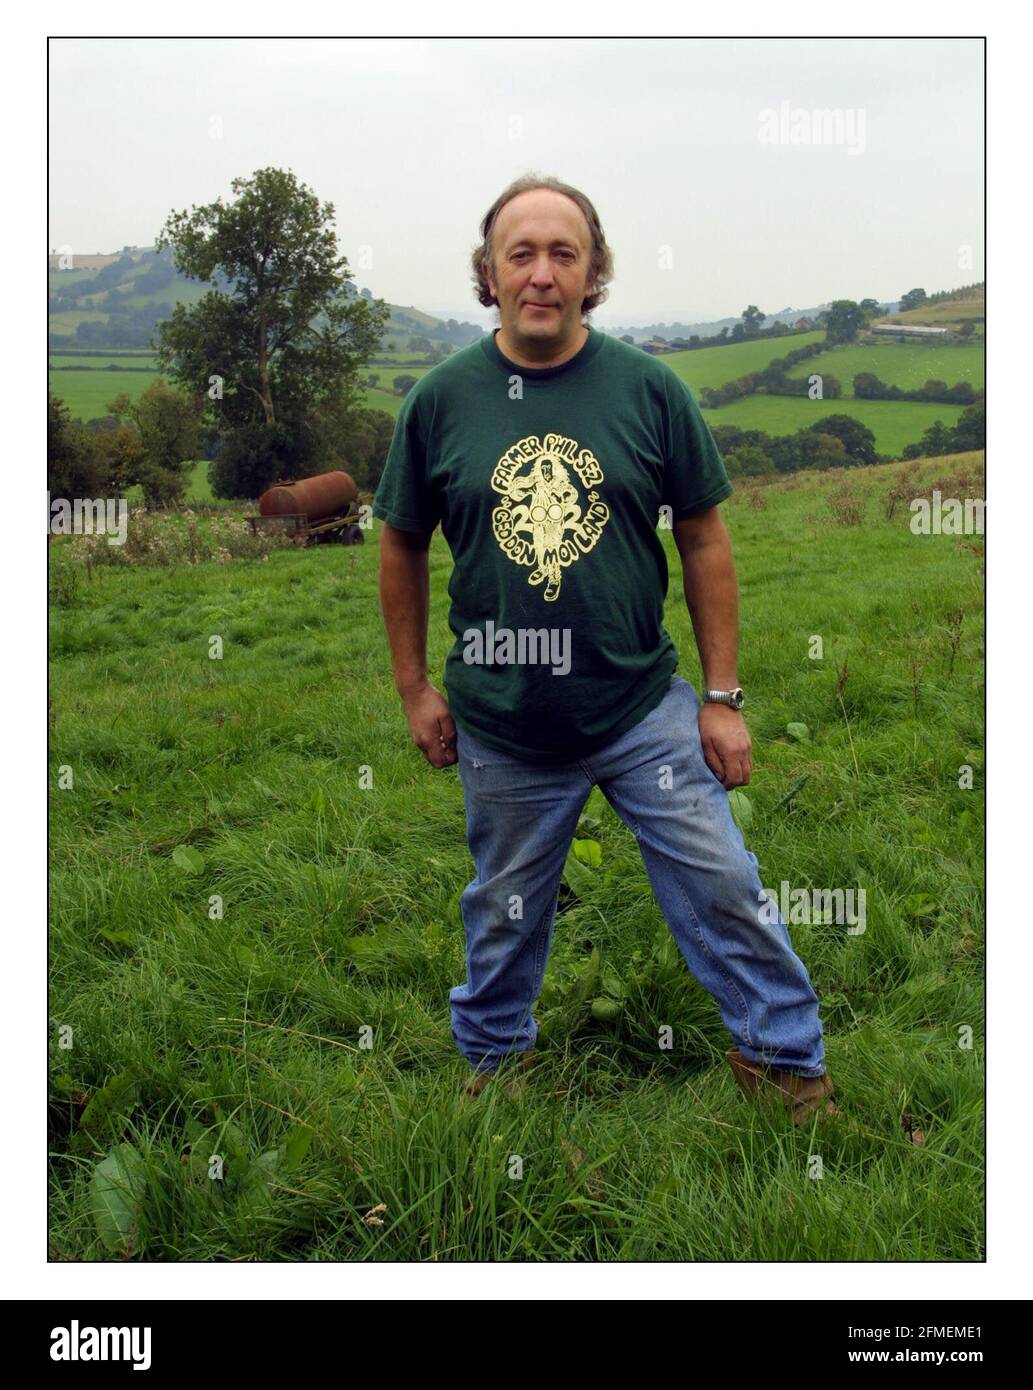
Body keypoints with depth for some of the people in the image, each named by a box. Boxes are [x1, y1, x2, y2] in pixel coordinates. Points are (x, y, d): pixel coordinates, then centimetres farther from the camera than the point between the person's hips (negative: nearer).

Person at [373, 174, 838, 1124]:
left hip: (646, 707, 0)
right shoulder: (442, 399, -4)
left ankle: (784, 1055, 26)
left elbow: (704, 542, -1)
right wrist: (416, 689, 7)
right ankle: (494, 1055, 42)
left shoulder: (649, 388, -6)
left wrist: (723, 697, -2)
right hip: (503, 725, 1)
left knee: (723, 887, 4)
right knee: (505, 911, 18)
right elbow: (403, 549, 6)